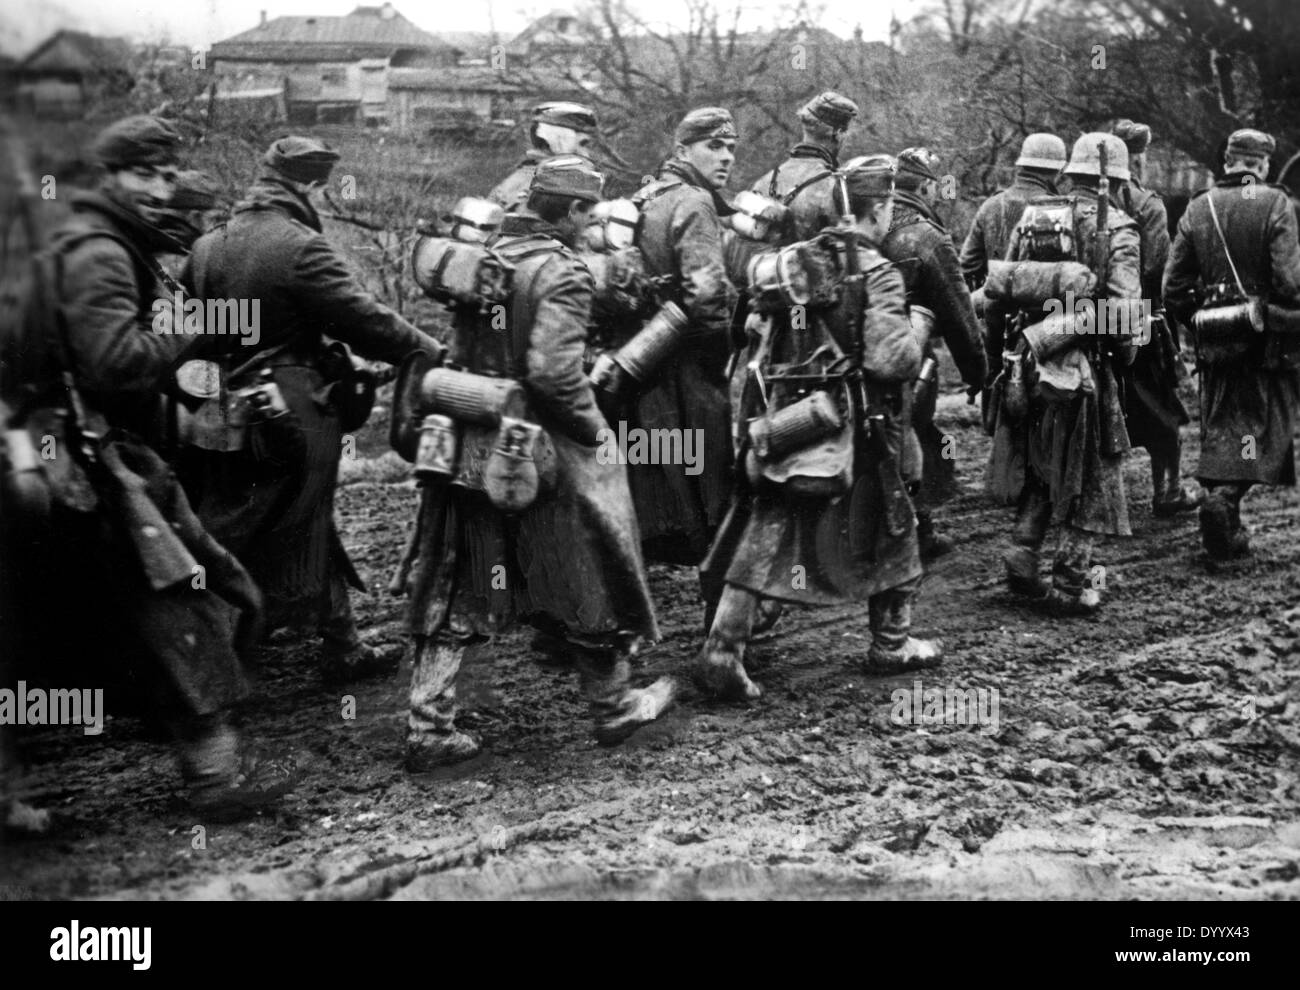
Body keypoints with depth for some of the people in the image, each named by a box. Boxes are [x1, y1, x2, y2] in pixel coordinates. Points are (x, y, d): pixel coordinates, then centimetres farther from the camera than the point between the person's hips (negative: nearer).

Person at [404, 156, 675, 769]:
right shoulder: (561, 274, -17)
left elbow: (459, 354, 11)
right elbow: (553, 373, -26)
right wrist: (594, 430, -12)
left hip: (471, 447, 6)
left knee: (455, 592, 11)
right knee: (585, 579, 13)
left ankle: (429, 729, 11)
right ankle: (613, 707, 28)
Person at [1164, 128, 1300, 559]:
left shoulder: (1197, 209, 3)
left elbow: (1173, 288, 3)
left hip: (1215, 341, 4)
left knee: (1220, 427, 12)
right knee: (1265, 426, 5)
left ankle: (1229, 530, 12)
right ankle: (1226, 496, -18)